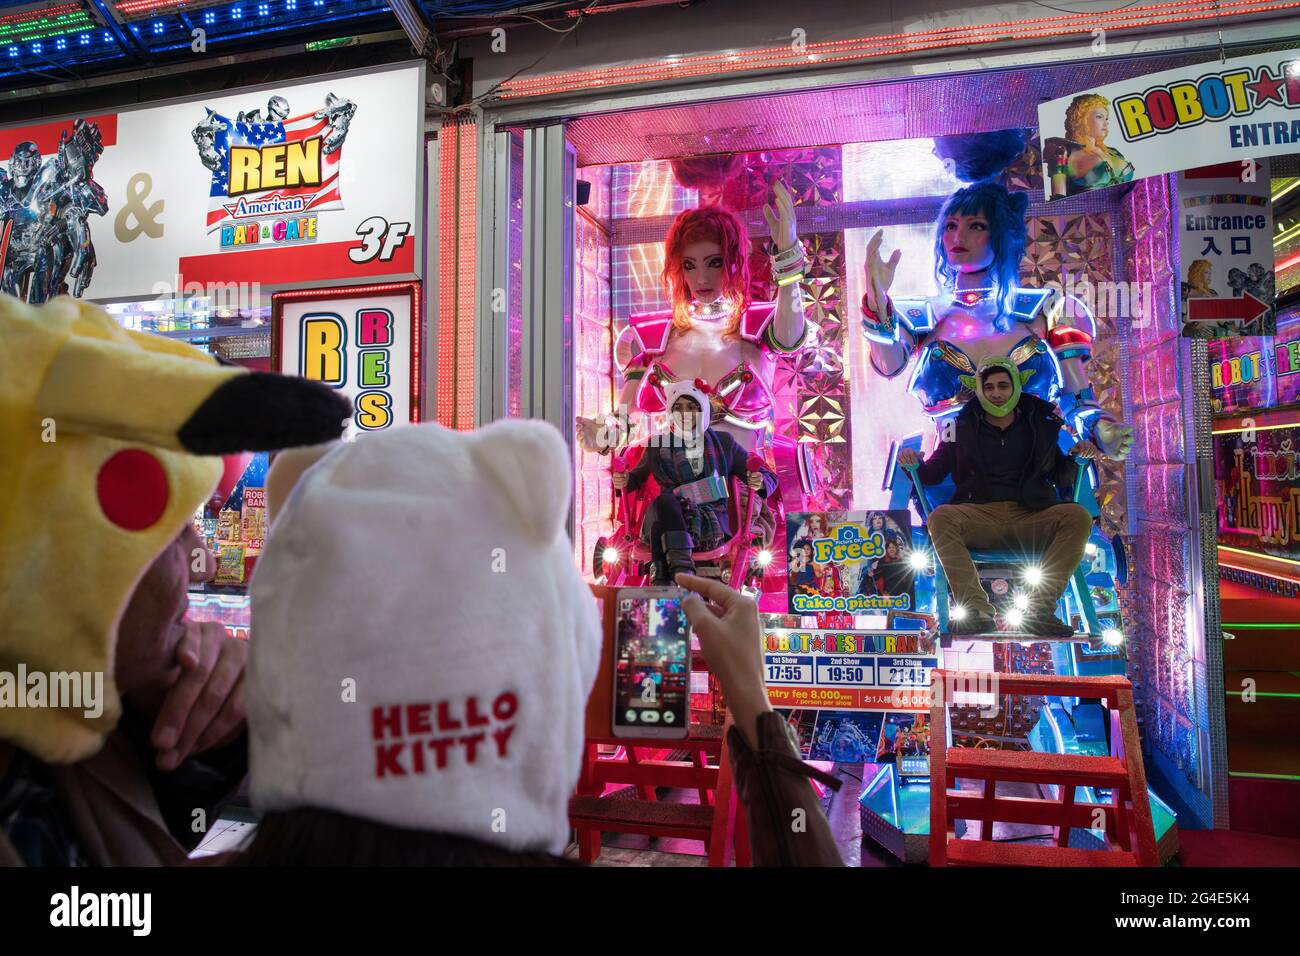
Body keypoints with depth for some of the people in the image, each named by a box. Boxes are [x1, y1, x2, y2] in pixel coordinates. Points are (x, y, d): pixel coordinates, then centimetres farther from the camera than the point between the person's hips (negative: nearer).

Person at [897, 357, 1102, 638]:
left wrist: (1077, 458, 0)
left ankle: (1040, 610, -32)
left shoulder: (1041, 425, 17)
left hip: (1031, 519, 1)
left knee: (1078, 516, -27)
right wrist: (915, 464, -7)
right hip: (980, 517, -1)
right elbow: (933, 474, 15)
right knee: (940, 517, -31)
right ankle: (977, 610, -37)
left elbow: (1063, 481, 20)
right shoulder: (963, 428, 14)